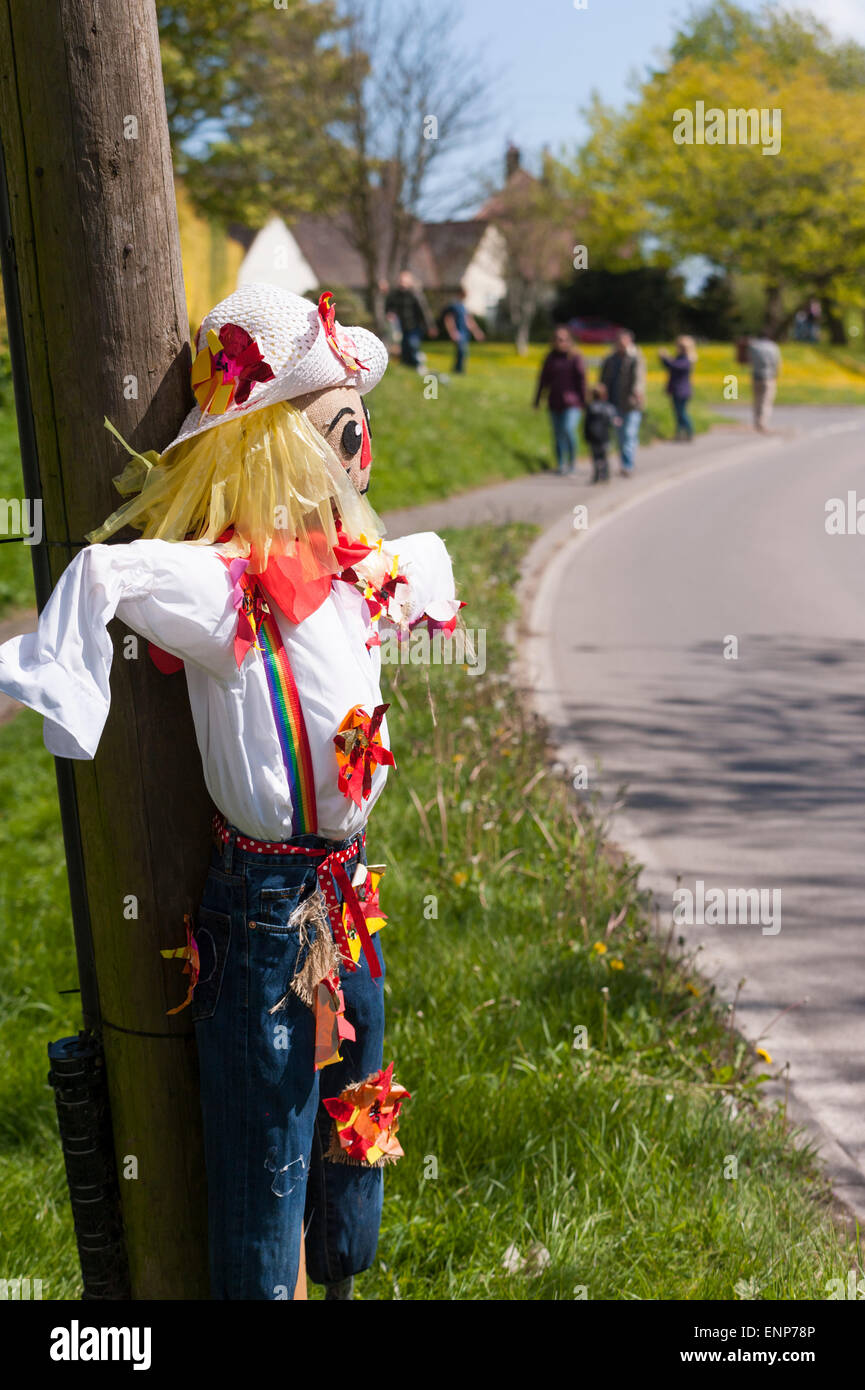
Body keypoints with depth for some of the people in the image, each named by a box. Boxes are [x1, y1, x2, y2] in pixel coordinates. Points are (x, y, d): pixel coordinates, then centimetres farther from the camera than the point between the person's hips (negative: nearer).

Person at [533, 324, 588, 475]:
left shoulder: (575, 358, -1)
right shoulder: (550, 358, 10)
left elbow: (581, 379, -2)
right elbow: (543, 380, 13)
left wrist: (583, 400, -6)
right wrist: (537, 400, 12)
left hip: (571, 403, -4)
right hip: (555, 403, 4)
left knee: (568, 429, -18)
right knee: (558, 434, 5)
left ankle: (572, 462, -2)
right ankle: (561, 464, 13)